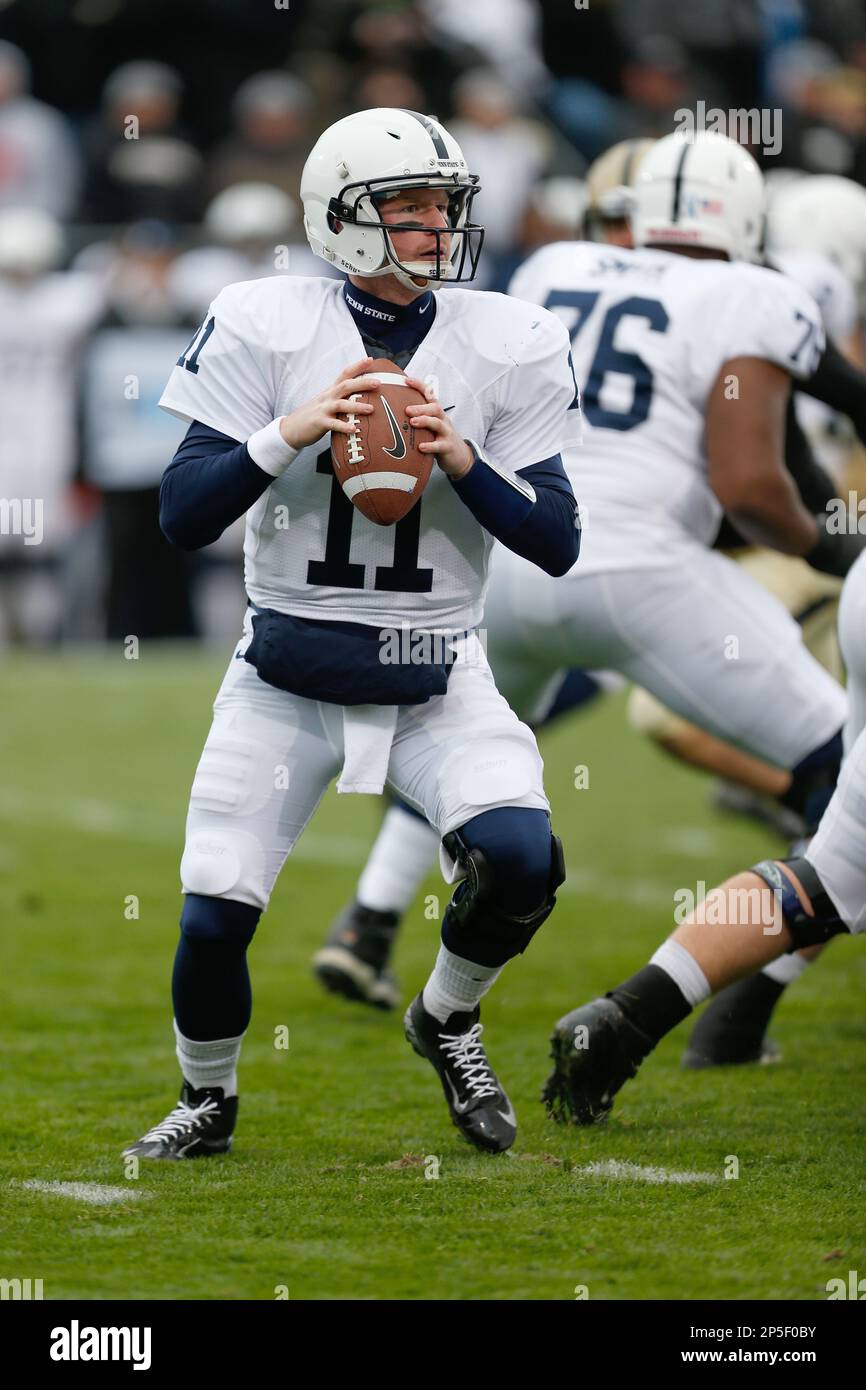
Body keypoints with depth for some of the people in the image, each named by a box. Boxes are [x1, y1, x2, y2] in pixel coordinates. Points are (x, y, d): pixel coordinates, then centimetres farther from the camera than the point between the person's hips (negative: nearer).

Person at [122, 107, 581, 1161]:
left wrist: (463, 460, -18)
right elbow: (181, 517, -9)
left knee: (521, 860, -23)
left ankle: (446, 1019, 10)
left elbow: (558, 545, -3)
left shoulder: (508, 345, -2)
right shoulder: (265, 328, -6)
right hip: (287, 674, -1)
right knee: (213, 916, -10)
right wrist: (288, 434, -22)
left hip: (436, 678, 1)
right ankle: (207, 1101, 22)